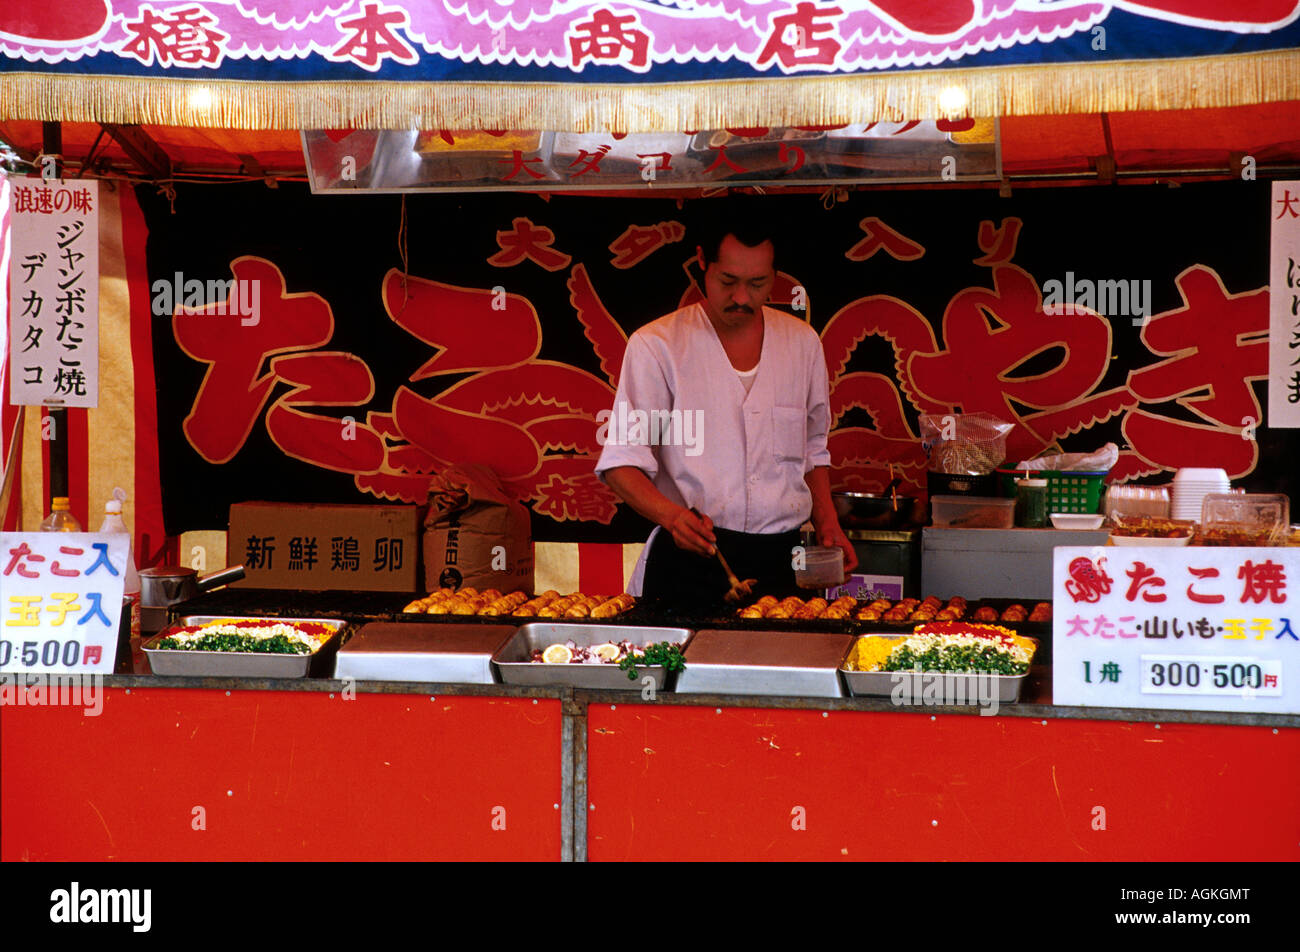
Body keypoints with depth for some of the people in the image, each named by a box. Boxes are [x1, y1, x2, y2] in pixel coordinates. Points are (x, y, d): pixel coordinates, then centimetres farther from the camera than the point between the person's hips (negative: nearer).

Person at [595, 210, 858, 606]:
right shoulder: (656, 346, -4)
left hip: (777, 560, 4)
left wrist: (826, 522, 9)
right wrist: (672, 514, -25)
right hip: (687, 561, -3)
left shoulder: (802, 342, 10)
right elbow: (621, 462, -7)